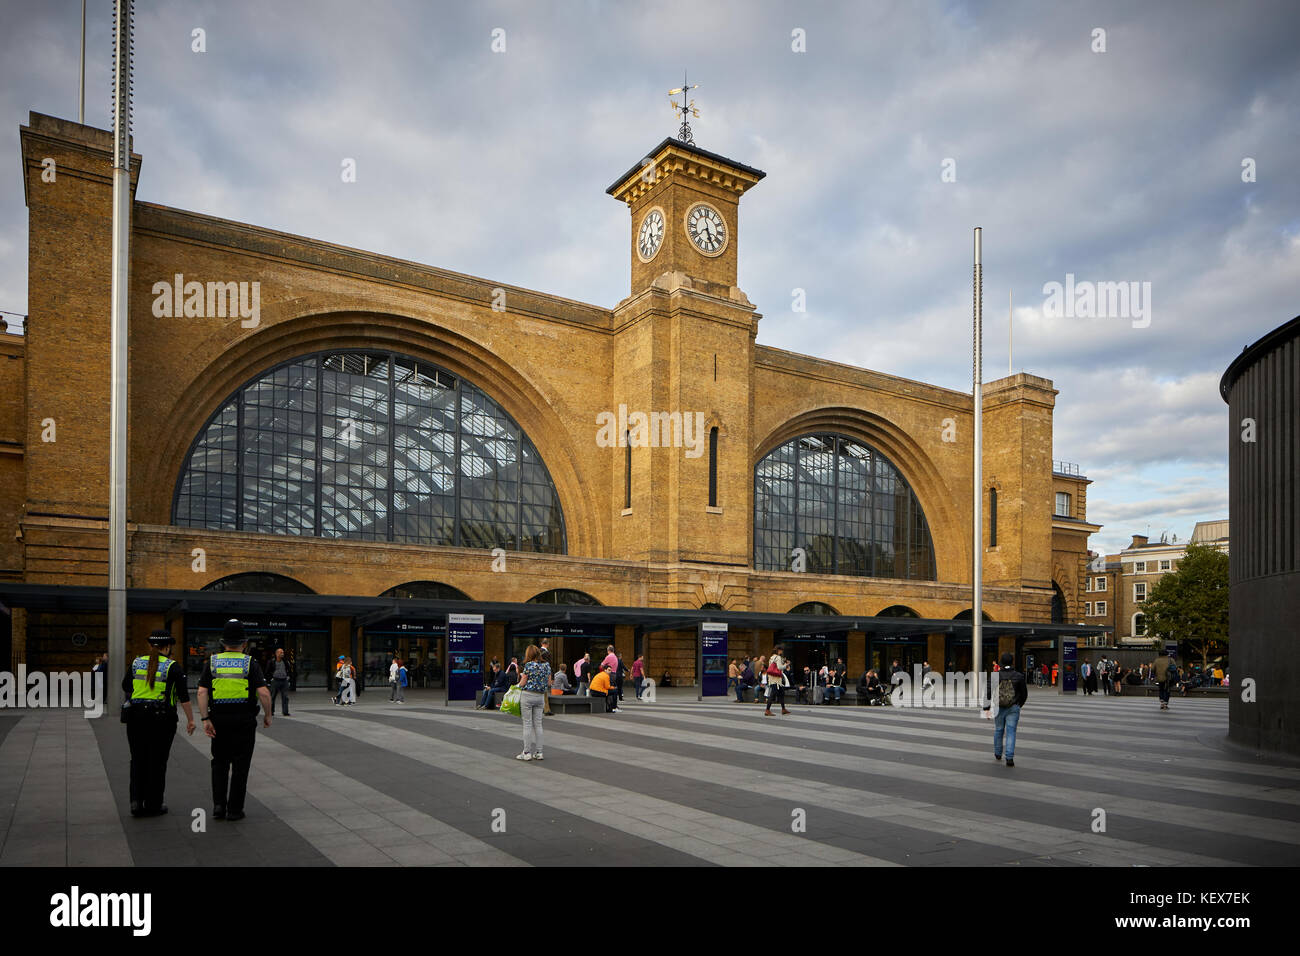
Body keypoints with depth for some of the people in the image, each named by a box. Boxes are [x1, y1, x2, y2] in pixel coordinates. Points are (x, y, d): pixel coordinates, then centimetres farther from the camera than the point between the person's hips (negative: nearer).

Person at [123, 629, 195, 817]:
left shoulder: (136, 663, 4)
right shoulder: (172, 667, -8)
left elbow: (125, 688, 15)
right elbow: (183, 695, -10)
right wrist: (190, 719, -3)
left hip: (136, 715, 3)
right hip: (162, 717, -3)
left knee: (138, 759, 13)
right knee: (157, 761, 6)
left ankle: (136, 800, 3)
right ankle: (153, 805, 12)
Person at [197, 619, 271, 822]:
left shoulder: (212, 662, 2)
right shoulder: (250, 663, -5)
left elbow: (202, 692, -6)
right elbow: (264, 693, -12)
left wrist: (205, 719, -4)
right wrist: (267, 715, 2)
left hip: (219, 719, 2)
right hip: (244, 719, -2)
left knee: (219, 762, 16)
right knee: (240, 765, 5)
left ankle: (218, 804, 8)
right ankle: (234, 809, 8)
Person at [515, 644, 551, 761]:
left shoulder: (529, 665, -12)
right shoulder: (547, 665, 5)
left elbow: (522, 683, -8)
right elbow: (549, 683, 9)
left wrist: (521, 677, 12)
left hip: (527, 695, -5)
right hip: (540, 696, 5)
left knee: (527, 724, 1)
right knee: (538, 724, 10)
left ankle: (527, 753, 4)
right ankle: (538, 752, 12)